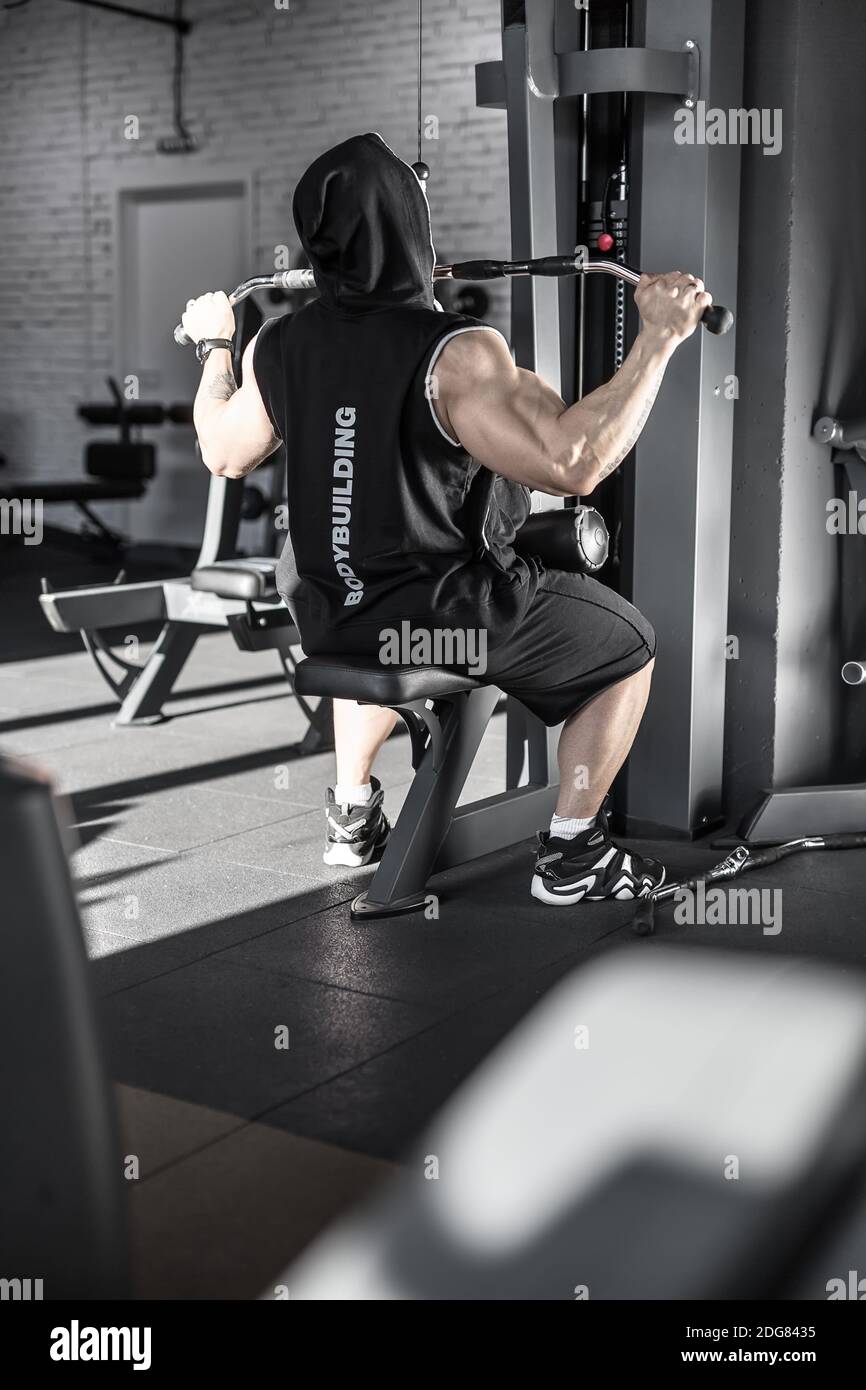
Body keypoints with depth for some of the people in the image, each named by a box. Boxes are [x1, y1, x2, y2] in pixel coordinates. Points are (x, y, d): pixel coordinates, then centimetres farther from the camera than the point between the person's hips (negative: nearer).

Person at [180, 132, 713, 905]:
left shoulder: (275, 348, -6)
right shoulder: (456, 355, -26)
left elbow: (224, 456, 11)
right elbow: (572, 462, -34)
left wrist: (213, 348, 25)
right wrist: (658, 340, -28)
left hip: (325, 616, 6)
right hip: (450, 621, -6)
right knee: (629, 646, 15)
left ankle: (353, 817, 39)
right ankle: (572, 858, 17)